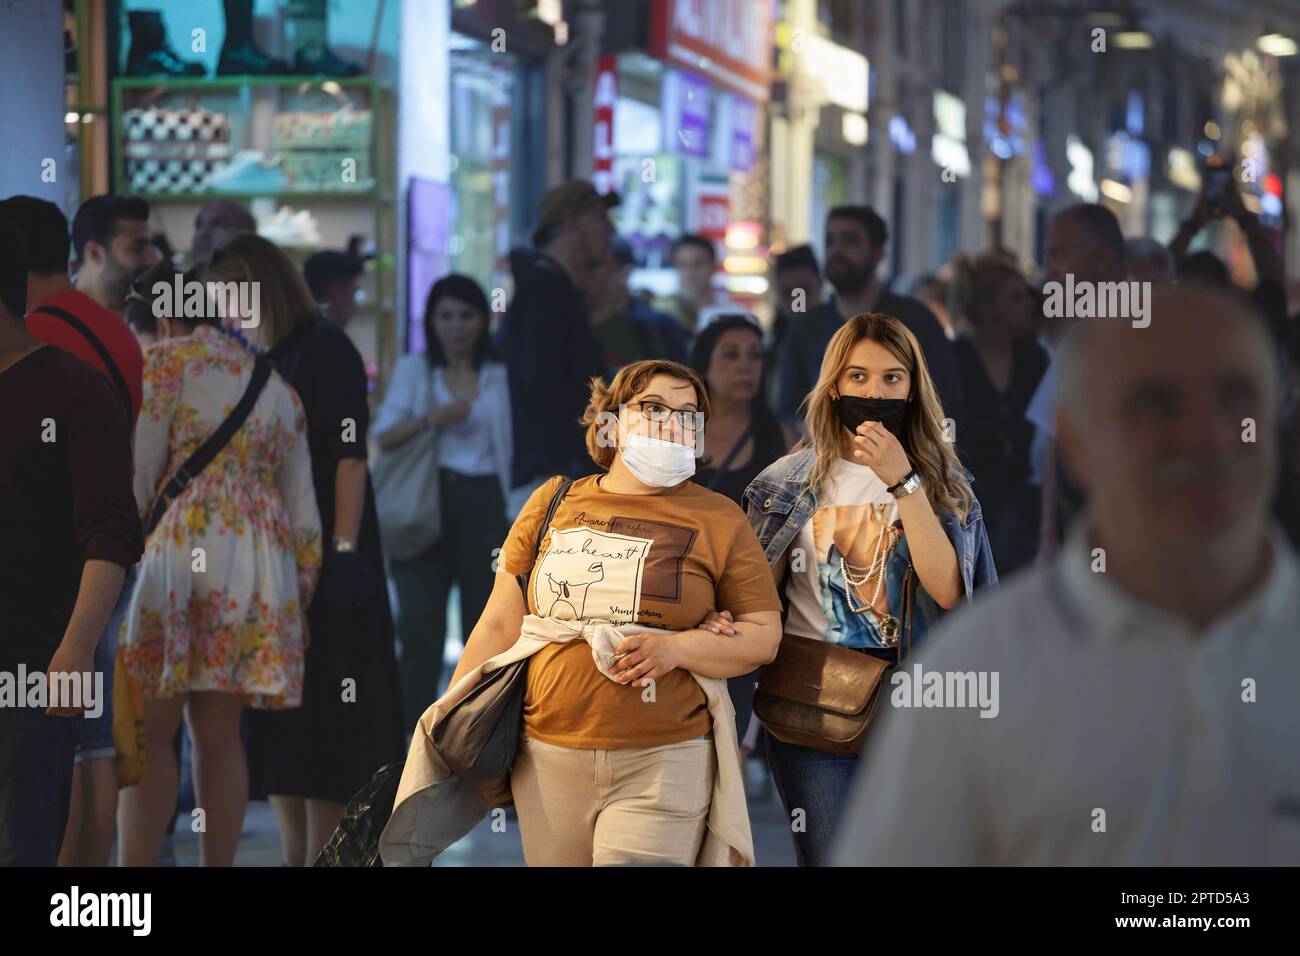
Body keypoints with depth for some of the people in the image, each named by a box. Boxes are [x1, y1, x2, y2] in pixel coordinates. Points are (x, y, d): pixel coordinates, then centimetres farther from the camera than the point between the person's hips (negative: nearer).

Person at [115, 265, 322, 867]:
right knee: (219, 736, 7)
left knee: (149, 731, -6)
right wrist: (303, 588, 20)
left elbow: (137, 473, -6)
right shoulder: (276, 385, 20)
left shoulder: (166, 362, 2)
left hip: (180, 548, -6)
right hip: (261, 559, 6)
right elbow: (302, 505, 17)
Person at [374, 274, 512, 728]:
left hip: (484, 506, 1)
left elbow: (511, 447, 10)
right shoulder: (413, 370, 10)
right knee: (420, 626, -8)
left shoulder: (499, 376, 11)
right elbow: (384, 435, 1)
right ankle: (412, 729, -4)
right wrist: (430, 419, -14)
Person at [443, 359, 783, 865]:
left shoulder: (718, 519, 4)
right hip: (547, 759, 2)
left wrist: (676, 647, -15)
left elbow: (763, 636, 2)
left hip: (663, 765, -2)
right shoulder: (553, 503, 9)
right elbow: (499, 626, 11)